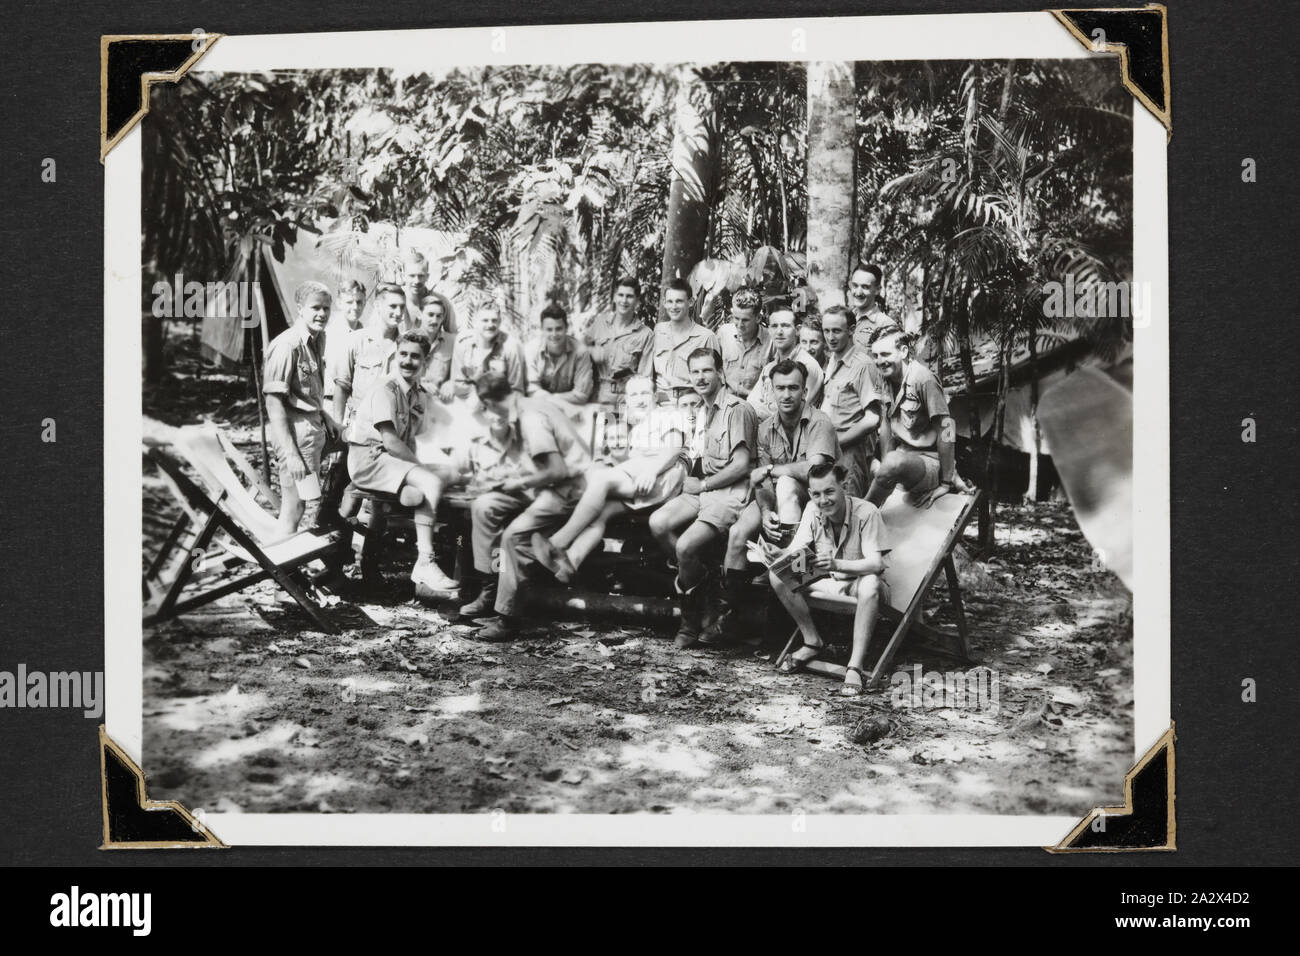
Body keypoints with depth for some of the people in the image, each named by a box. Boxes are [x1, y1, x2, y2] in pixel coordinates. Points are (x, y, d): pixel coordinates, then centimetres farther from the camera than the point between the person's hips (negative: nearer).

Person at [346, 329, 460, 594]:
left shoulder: (422, 395, 13)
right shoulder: (385, 391, -13)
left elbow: (409, 439, 13)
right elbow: (390, 441, -21)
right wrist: (421, 467, -18)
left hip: (397, 461, 8)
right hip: (368, 460, -8)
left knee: (454, 475, -9)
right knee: (431, 482, -28)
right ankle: (424, 564, -28)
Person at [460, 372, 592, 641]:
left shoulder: (532, 419, -21)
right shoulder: (526, 405, 7)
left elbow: (557, 470, -25)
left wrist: (520, 482, -12)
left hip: (569, 487, -10)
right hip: (550, 485, 10)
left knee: (515, 535, -26)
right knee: (484, 506, 3)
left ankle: (508, 617, -18)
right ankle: (490, 591, 6)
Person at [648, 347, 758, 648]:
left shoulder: (738, 410, -6)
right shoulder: (702, 414, 23)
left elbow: (741, 465, -13)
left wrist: (702, 485, -8)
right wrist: (689, 478, 5)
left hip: (731, 493, -8)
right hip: (703, 489, 8)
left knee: (686, 546, -25)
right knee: (658, 523, -20)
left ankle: (692, 621, -5)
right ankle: (699, 578, -6)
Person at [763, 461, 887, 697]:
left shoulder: (866, 512, -22)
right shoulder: (813, 510, -6)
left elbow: (876, 564, -29)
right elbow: (795, 550, -8)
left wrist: (836, 565, -46)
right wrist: (779, 554, -34)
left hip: (859, 583, -5)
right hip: (828, 583, 5)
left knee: (870, 585, -41)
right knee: (777, 576, -16)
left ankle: (856, 666, -38)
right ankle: (813, 643, -3)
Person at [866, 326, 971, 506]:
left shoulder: (924, 380, -16)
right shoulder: (888, 380, 8)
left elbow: (946, 430, -17)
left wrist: (946, 483, -16)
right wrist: (882, 467, 5)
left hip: (930, 461, -10)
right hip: (905, 458, 10)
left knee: (895, 462, -34)